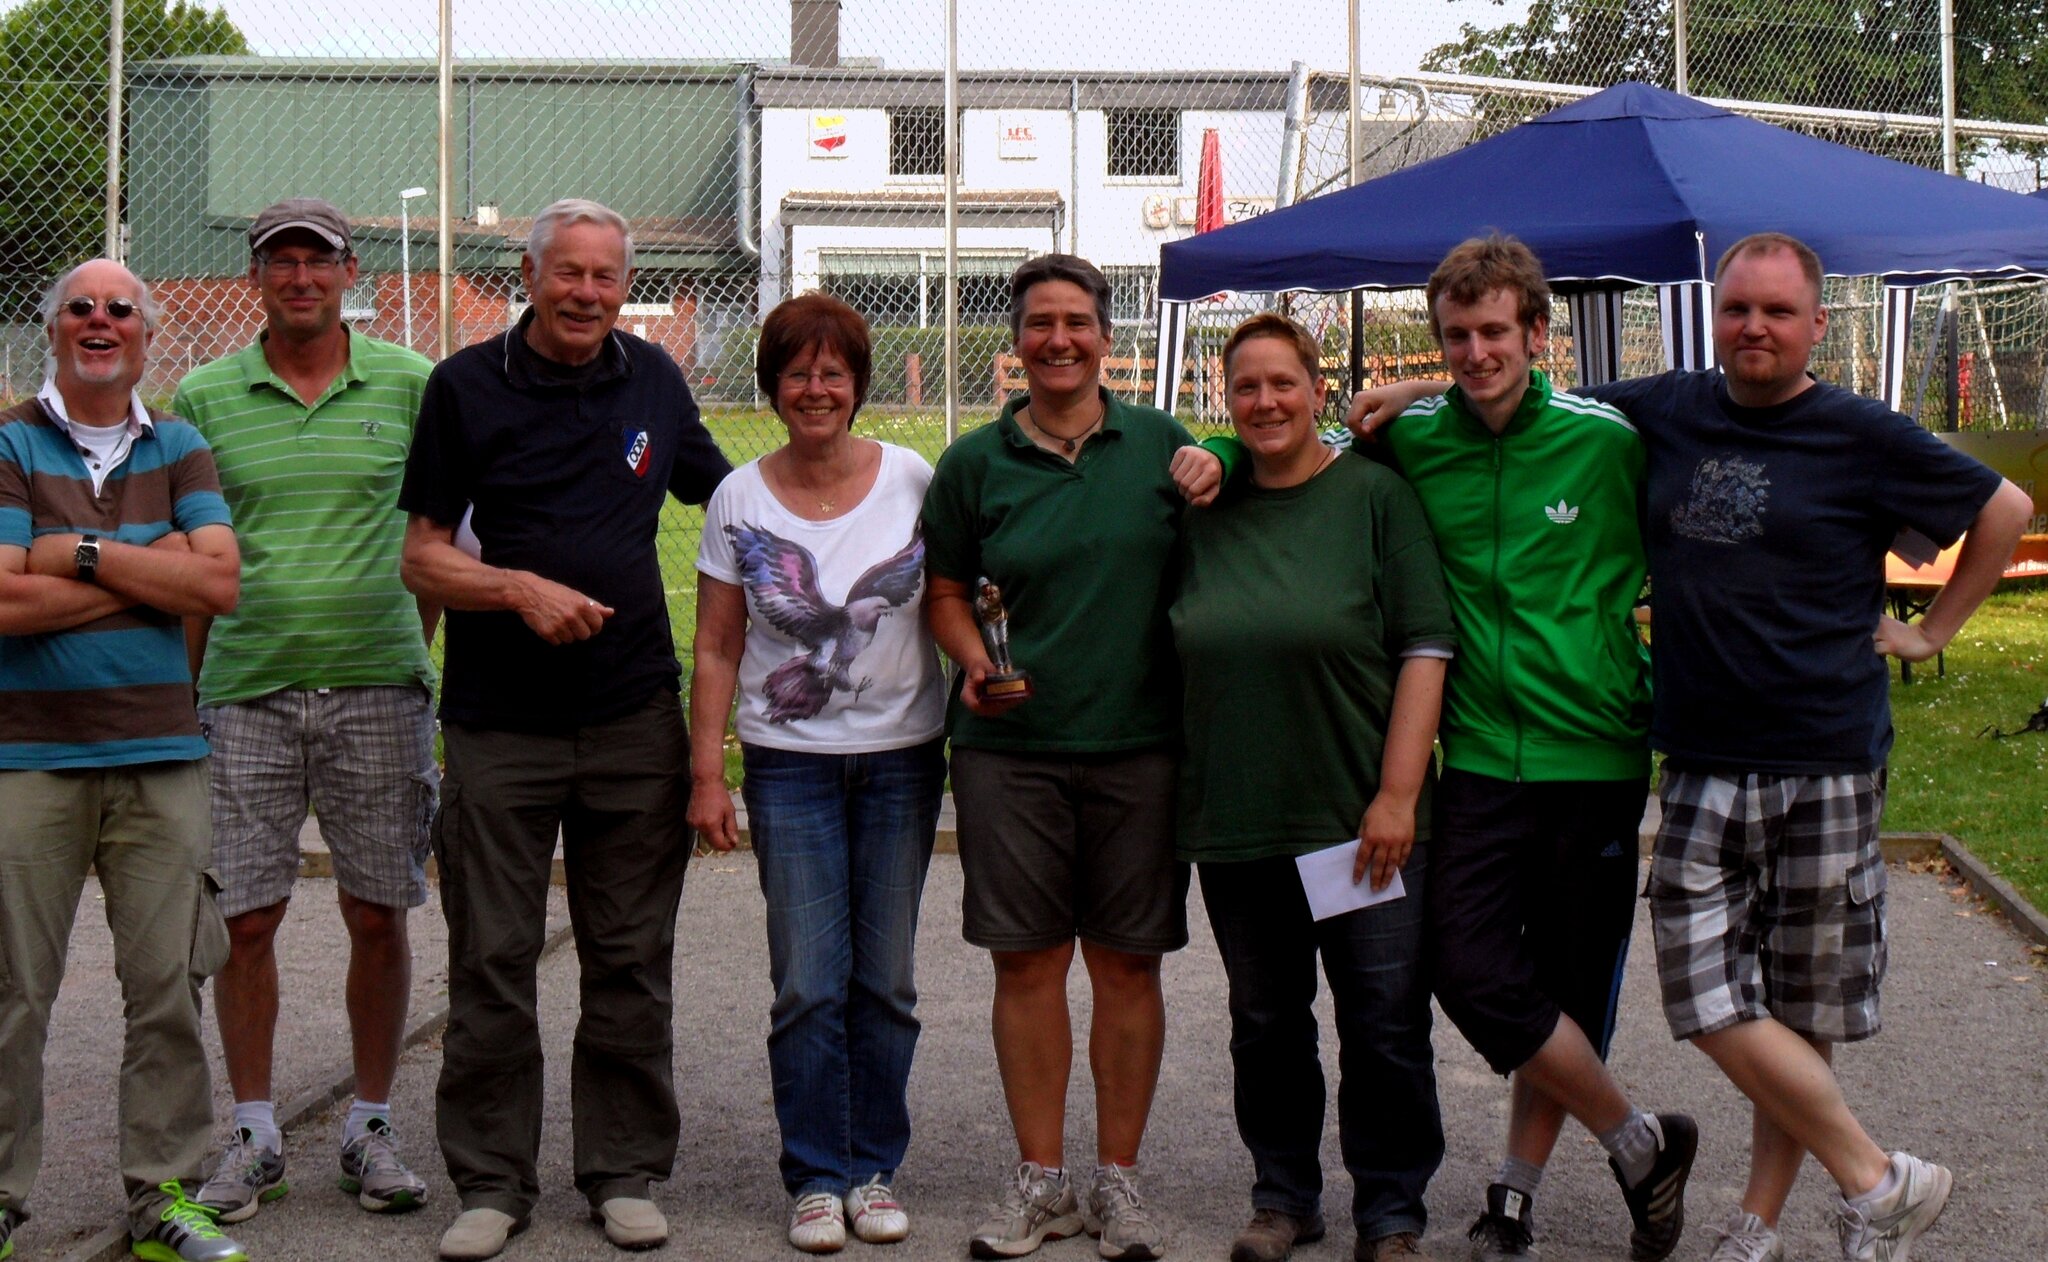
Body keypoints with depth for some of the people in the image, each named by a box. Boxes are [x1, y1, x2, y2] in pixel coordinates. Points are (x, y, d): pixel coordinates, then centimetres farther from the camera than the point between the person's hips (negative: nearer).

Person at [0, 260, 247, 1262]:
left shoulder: (180, 450, 11)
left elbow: (220, 583, -3)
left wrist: (82, 554, -9)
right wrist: (153, 567, -6)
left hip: (160, 755, 3)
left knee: (168, 988, 3)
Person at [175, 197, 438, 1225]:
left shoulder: (409, 384, 3)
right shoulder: (205, 397, 5)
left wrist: (411, 650, 6)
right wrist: (183, 689, 7)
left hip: (377, 688, 0)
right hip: (245, 688, 1)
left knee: (378, 916, 4)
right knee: (245, 918, 2)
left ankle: (371, 1127, 18)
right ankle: (254, 1134, 16)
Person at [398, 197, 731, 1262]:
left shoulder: (653, 378, 9)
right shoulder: (468, 386, -1)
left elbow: (724, 495, 24)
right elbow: (421, 557, -1)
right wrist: (521, 589, -17)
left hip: (634, 719, 2)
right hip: (498, 724, -2)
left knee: (630, 961, 7)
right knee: (491, 963, 3)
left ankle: (623, 1173, 18)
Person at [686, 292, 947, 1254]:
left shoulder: (912, 481, -1)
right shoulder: (740, 500, 0)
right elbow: (716, 650, 2)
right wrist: (707, 774, -2)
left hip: (901, 759, 1)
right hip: (790, 764, -1)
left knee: (885, 981, 6)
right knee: (808, 985, -1)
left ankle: (874, 1169, 18)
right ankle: (815, 1177, 10)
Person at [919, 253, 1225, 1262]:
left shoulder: (1160, 444, 5)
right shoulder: (976, 462, 5)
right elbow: (944, 591, 12)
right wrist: (973, 661, -5)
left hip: (1140, 744, 0)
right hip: (1010, 748, 0)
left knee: (1128, 962, 4)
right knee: (1026, 961, 3)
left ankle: (1117, 1178, 16)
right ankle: (1039, 1179, 15)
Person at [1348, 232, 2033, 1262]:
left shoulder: (1860, 438, 0)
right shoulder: (1665, 414, 10)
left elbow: (2004, 509, 10)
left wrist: (1931, 633, 9)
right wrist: (1414, 396, 12)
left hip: (1826, 768, -3)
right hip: (1700, 768, 3)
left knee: (1799, 1014, 4)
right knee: (1711, 1003, -5)